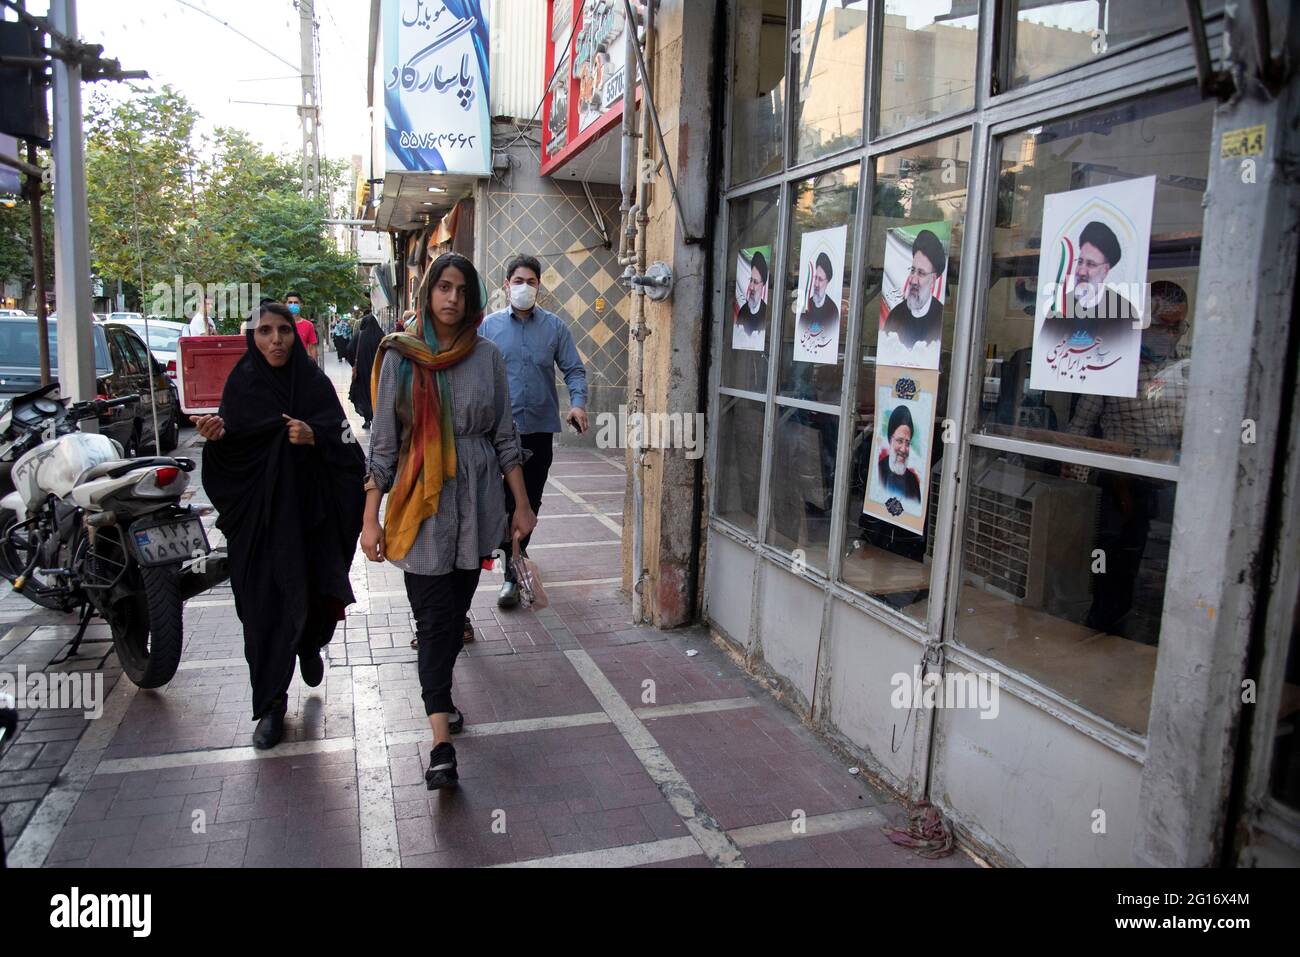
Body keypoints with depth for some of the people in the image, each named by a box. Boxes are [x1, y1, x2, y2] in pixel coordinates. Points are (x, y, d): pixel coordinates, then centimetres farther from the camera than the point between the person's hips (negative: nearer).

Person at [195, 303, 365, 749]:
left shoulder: (314, 382, 1)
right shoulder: (240, 385, 2)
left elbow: (344, 440, -2)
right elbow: (230, 453, 4)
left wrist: (315, 436, -22)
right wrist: (217, 435, -18)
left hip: (309, 507, 0)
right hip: (257, 512, 0)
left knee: (310, 592, 3)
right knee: (264, 604, 0)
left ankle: (310, 645, 39)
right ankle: (271, 705, 12)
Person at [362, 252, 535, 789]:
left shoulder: (487, 356, 2)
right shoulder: (400, 357, -3)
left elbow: (504, 436, 7)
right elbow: (382, 442, -2)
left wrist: (522, 504, 7)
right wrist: (370, 518, -5)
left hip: (476, 505, 3)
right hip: (422, 505, -2)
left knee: (455, 610, 13)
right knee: (436, 618, -3)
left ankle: (438, 697, 35)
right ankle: (442, 745, -1)